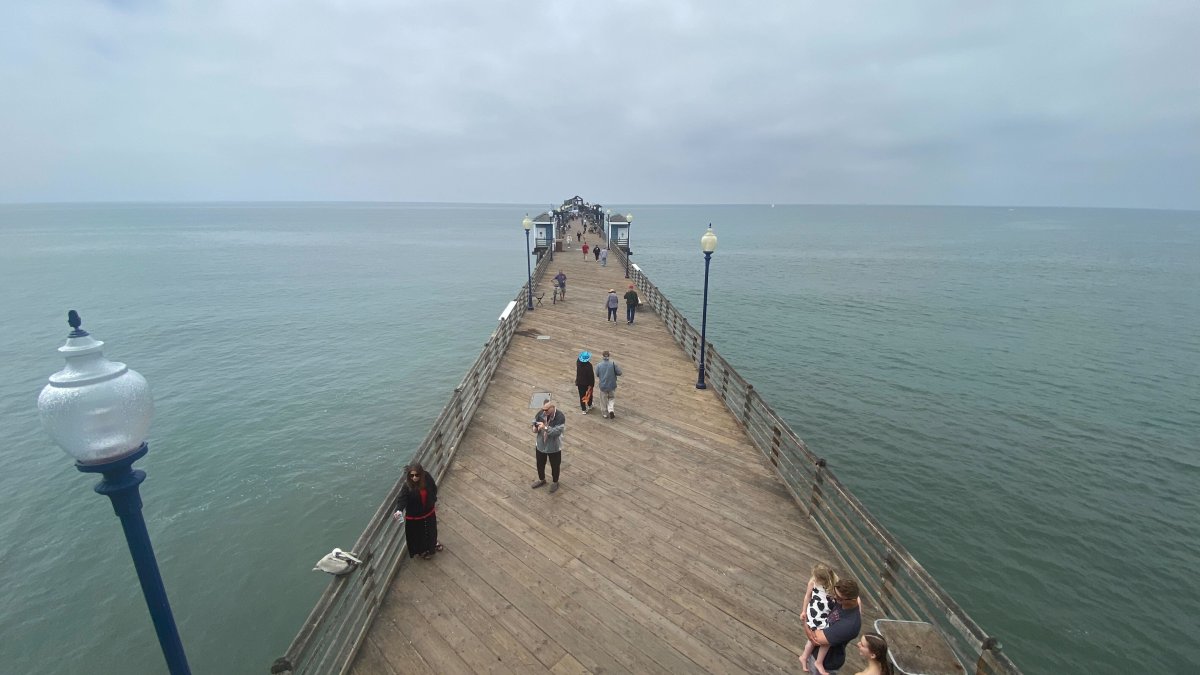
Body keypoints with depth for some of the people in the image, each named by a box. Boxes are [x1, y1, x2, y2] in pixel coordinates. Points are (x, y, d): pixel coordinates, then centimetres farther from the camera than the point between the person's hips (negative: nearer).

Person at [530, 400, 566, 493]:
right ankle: (541, 479, 51)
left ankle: (555, 482, 44)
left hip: (554, 447, -4)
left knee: (554, 466, 18)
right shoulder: (541, 413, -13)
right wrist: (534, 427, -16)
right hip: (540, 444, 4)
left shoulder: (560, 417, -27)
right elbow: (534, 421, 6)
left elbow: (557, 431, -31)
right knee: (540, 464, 24)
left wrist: (545, 427, -41)